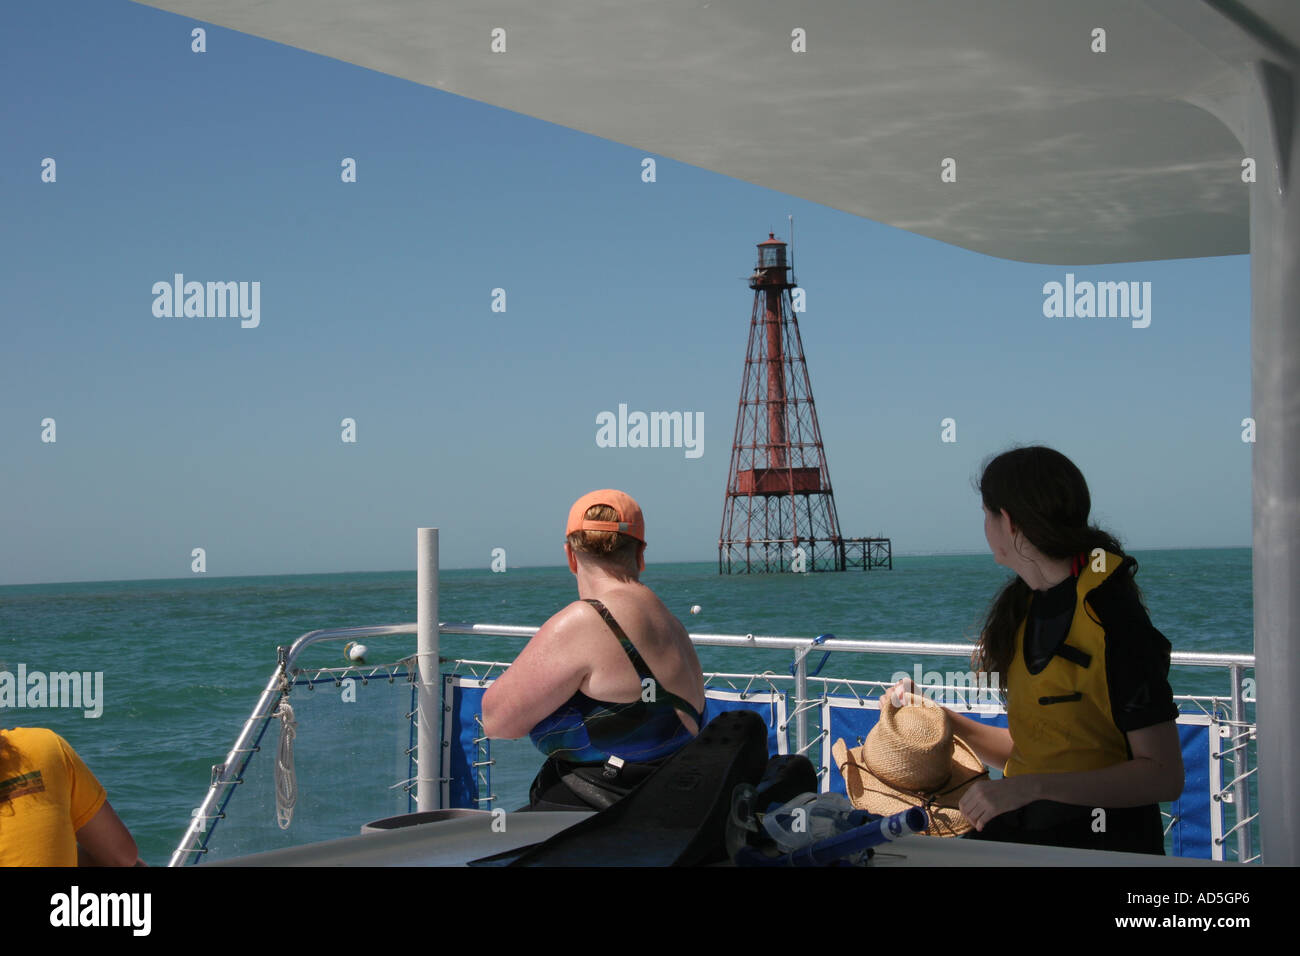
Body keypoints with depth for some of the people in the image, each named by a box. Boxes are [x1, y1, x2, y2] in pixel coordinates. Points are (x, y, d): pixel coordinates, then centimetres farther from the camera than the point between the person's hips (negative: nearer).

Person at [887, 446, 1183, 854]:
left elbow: (1164, 777, -16)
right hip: (1023, 831, 6)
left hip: (1099, 842, -6)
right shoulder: (1023, 610, 13)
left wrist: (1029, 787, -21)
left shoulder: (1113, 619, -11)